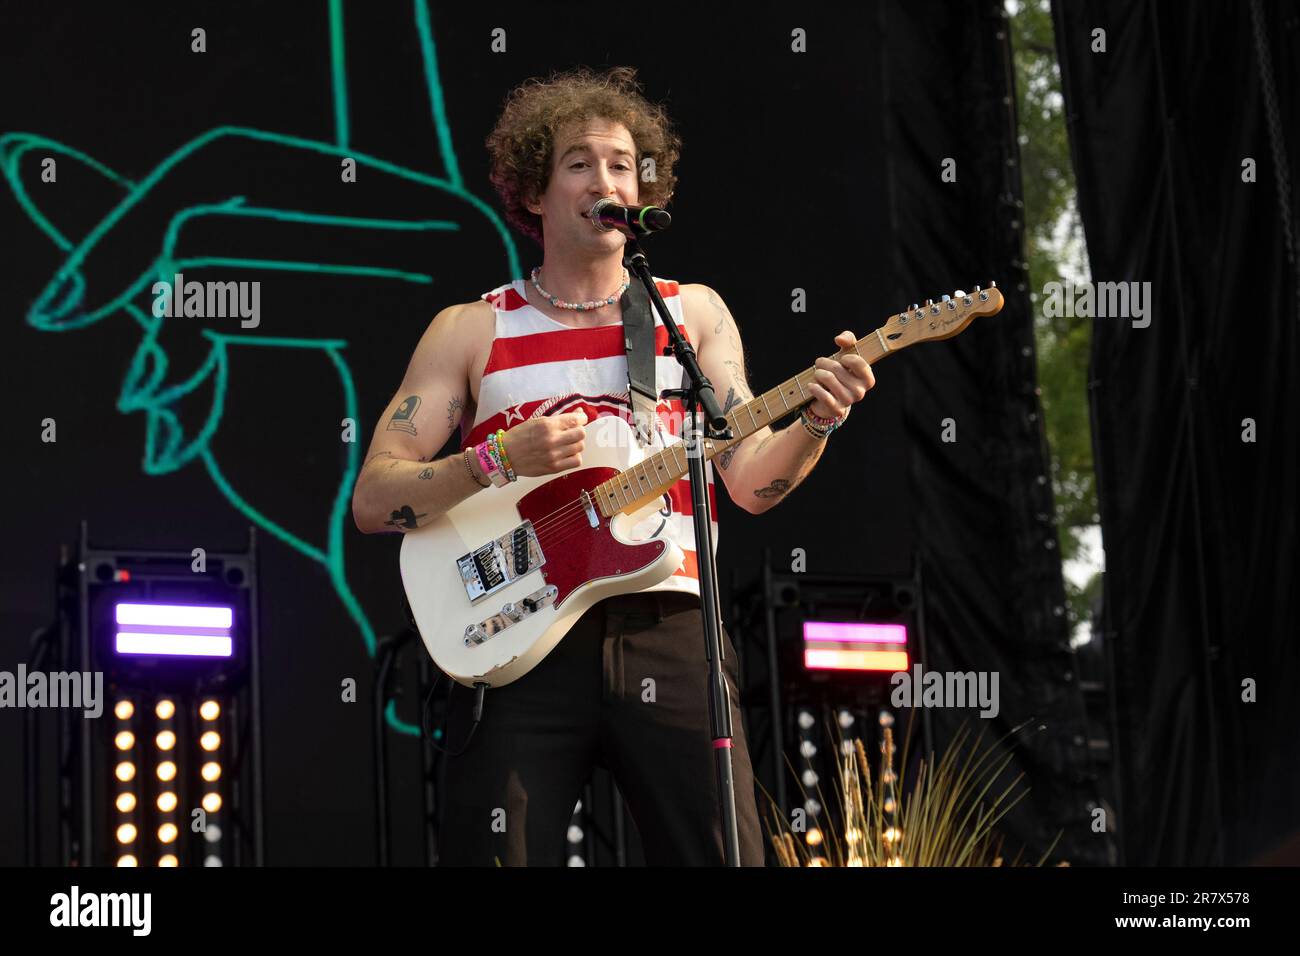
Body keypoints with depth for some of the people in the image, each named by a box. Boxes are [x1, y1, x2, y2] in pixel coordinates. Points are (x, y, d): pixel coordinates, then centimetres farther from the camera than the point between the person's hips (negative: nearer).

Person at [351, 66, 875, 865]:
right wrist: (504, 458, -13)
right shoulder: (471, 332, 10)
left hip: (667, 628, 1)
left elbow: (750, 483, 7)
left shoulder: (694, 313, 15)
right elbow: (372, 500, 2)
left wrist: (815, 423, -13)